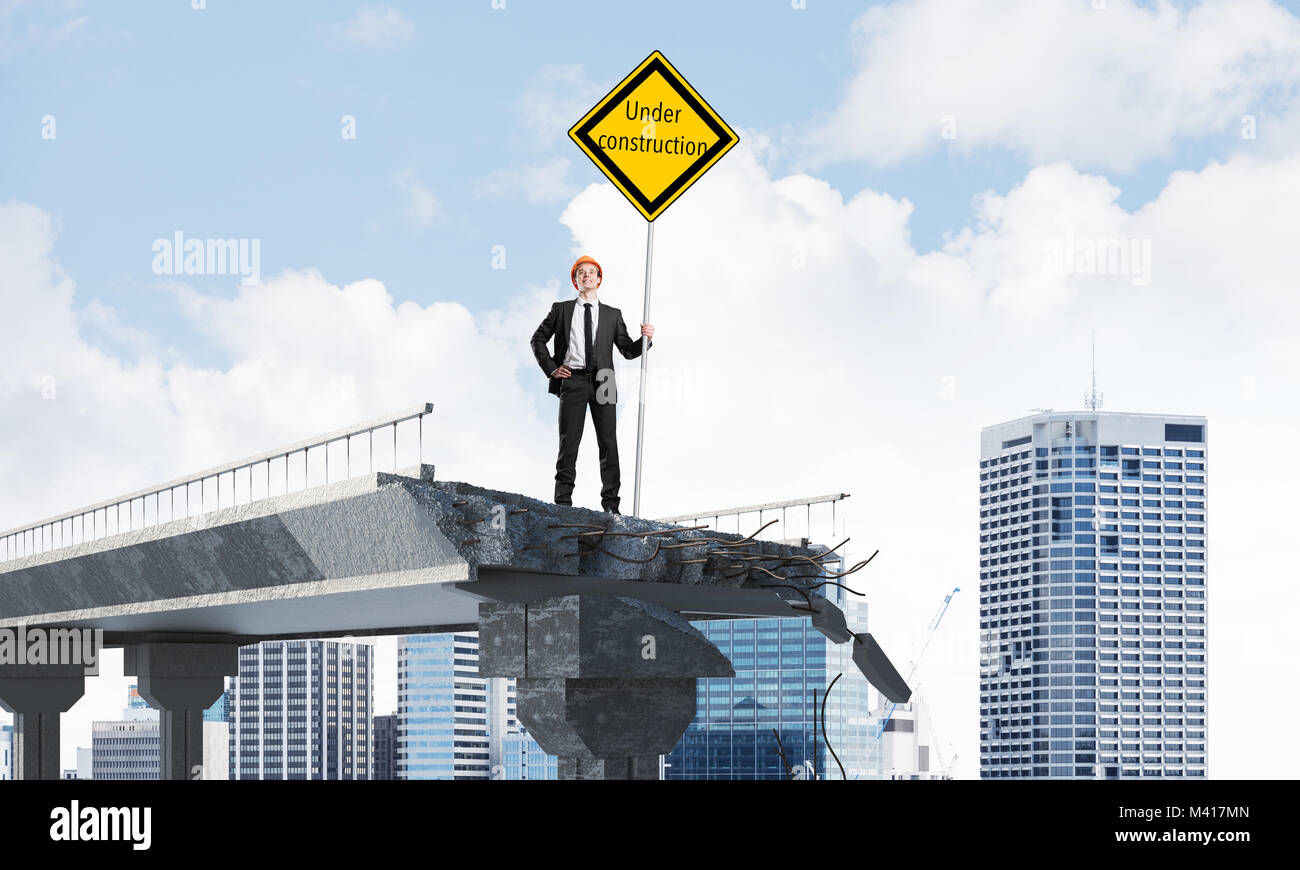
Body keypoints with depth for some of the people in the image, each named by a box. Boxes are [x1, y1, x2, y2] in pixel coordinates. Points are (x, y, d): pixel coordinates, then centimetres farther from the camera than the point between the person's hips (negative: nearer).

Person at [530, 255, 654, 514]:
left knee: (608, 442, -5)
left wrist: (645, 339, -4)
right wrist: (550, 368, 4)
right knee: (569, 442, -4)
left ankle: (610, 504, -5)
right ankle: (563, 503, -1)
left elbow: (628, 351, 16)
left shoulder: (612, 315, 18)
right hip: (572, 379, -1)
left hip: (602, 381, 1)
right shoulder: (562, 309, 15)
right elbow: (538, 339, 17)